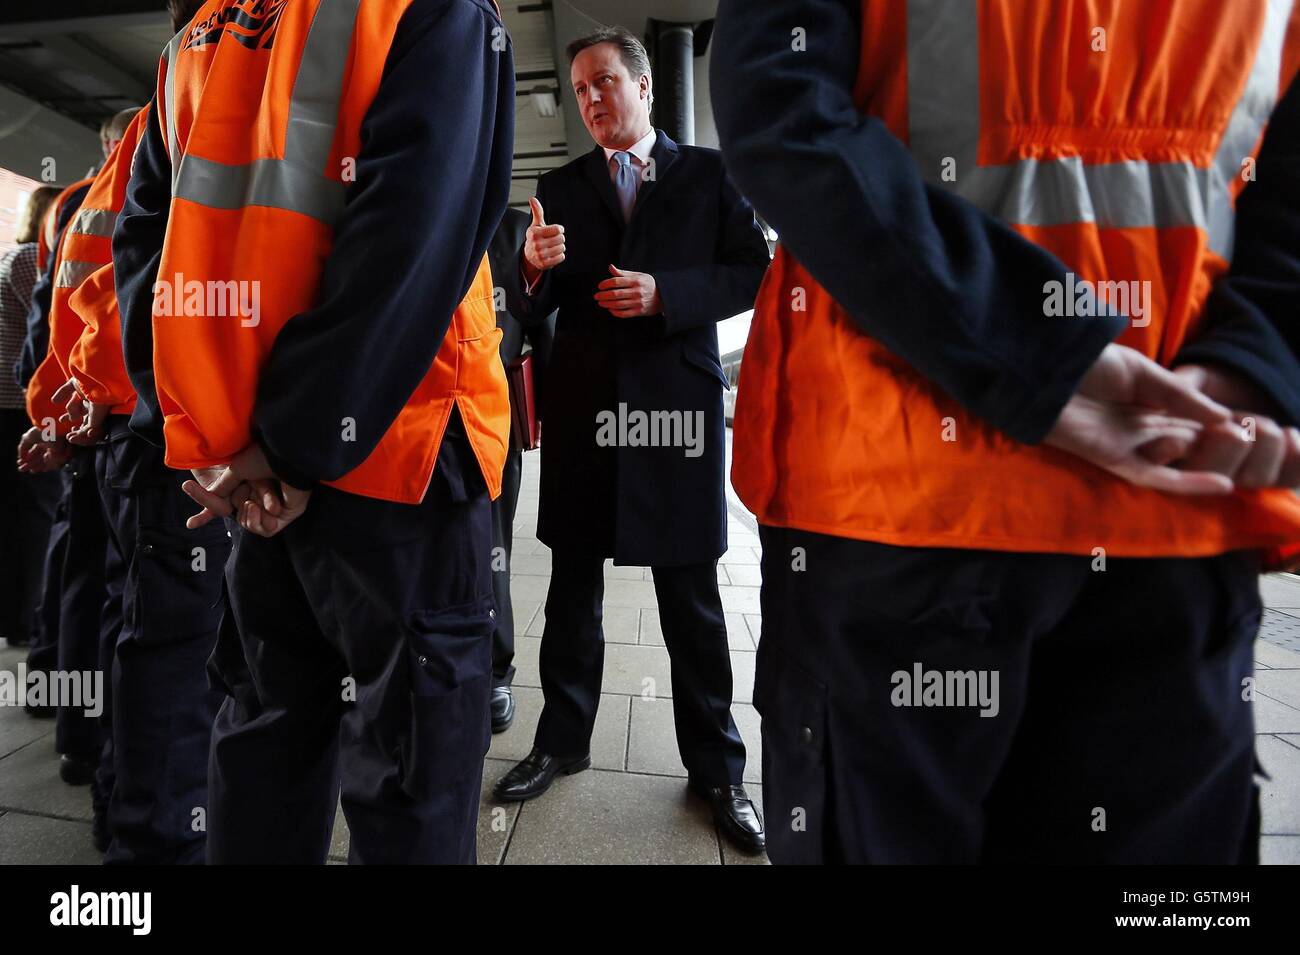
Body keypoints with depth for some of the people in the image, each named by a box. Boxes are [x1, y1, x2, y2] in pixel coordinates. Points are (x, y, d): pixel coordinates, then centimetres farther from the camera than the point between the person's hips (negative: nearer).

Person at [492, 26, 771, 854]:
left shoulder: (710, 173, 7)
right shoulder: (560, 187, 12)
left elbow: (753, 274, -1)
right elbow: (536, 306, 6)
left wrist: (665, 293, -15)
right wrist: (535, 267, -16)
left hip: (678, 404, -2)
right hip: (583, 408, 3)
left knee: (692, 597, 5)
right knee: (573, 587, 10)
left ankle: (716, 769, 21)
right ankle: (562, 741, 28)